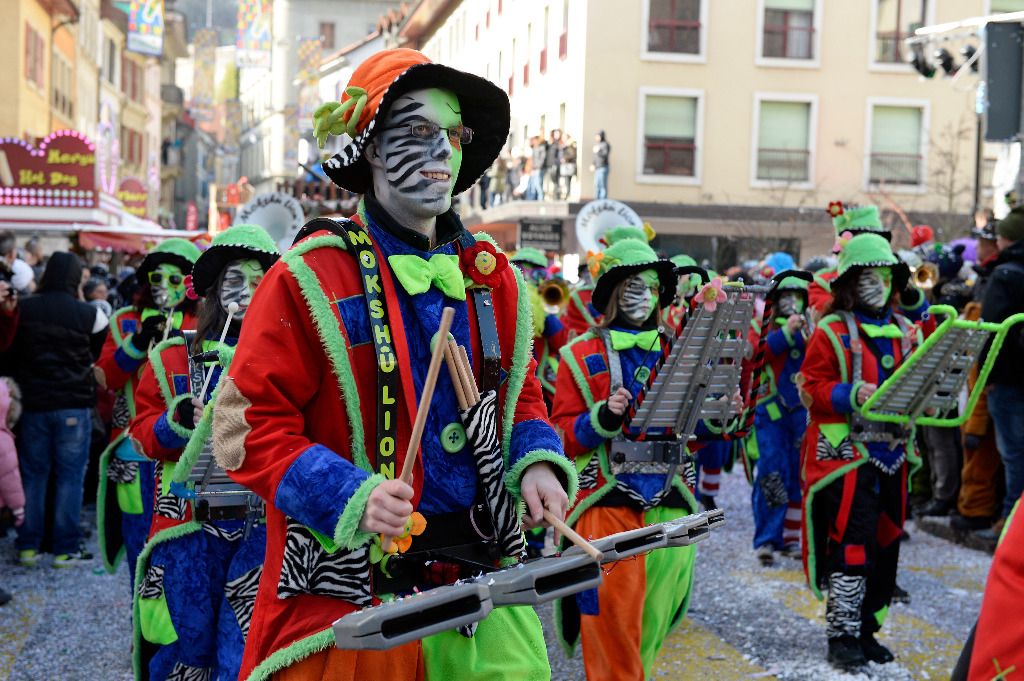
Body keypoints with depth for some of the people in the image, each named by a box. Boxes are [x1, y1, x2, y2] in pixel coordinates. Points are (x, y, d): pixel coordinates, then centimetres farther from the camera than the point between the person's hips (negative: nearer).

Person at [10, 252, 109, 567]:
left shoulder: (25, 309, -2)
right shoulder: (88, 314, -9)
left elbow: (12, 352, 8)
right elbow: (102, 353, 5)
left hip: (34, 402, 3)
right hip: (75, 404, -3)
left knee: (33, 473, 11)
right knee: (70, 475, 4)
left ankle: (28, 546, 14)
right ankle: (66, 548, 5)